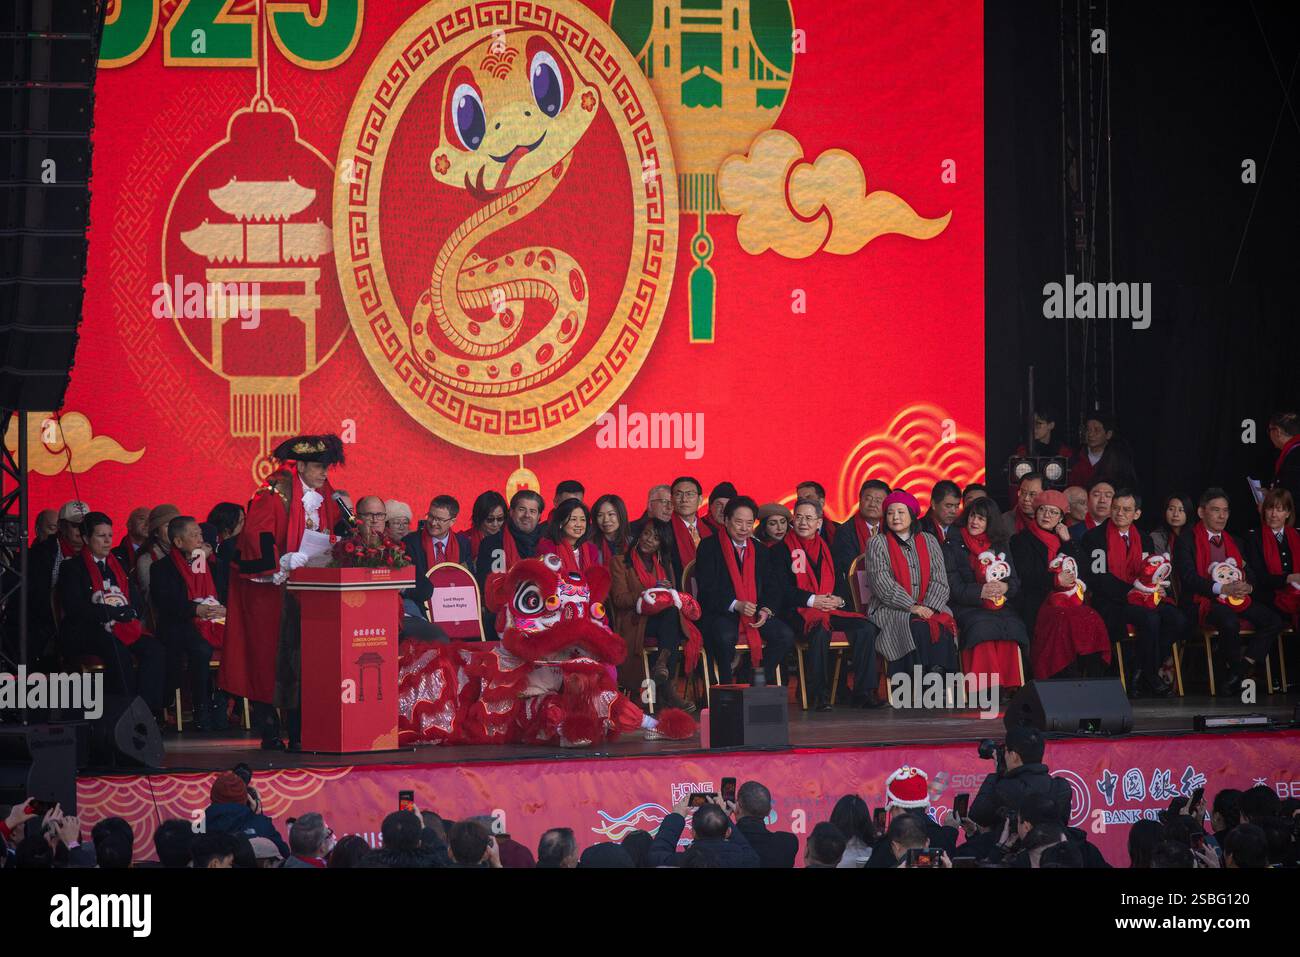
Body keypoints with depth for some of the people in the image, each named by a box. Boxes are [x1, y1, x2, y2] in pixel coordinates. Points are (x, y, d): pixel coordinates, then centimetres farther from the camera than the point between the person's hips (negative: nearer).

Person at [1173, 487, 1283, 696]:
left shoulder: (1233, 542, 24)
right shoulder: (1187, 541, 1)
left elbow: (1250, 573, 18)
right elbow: (1188, 577, -12)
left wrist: (1248, 586, -8)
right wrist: (1223, 588, -24)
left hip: (1238, 600, 6)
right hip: (1203, 601, -6)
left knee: (1273, 620, -18)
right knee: (1229, 622, -38)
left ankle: (1242, 668, -17)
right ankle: (1235, 670, -14)